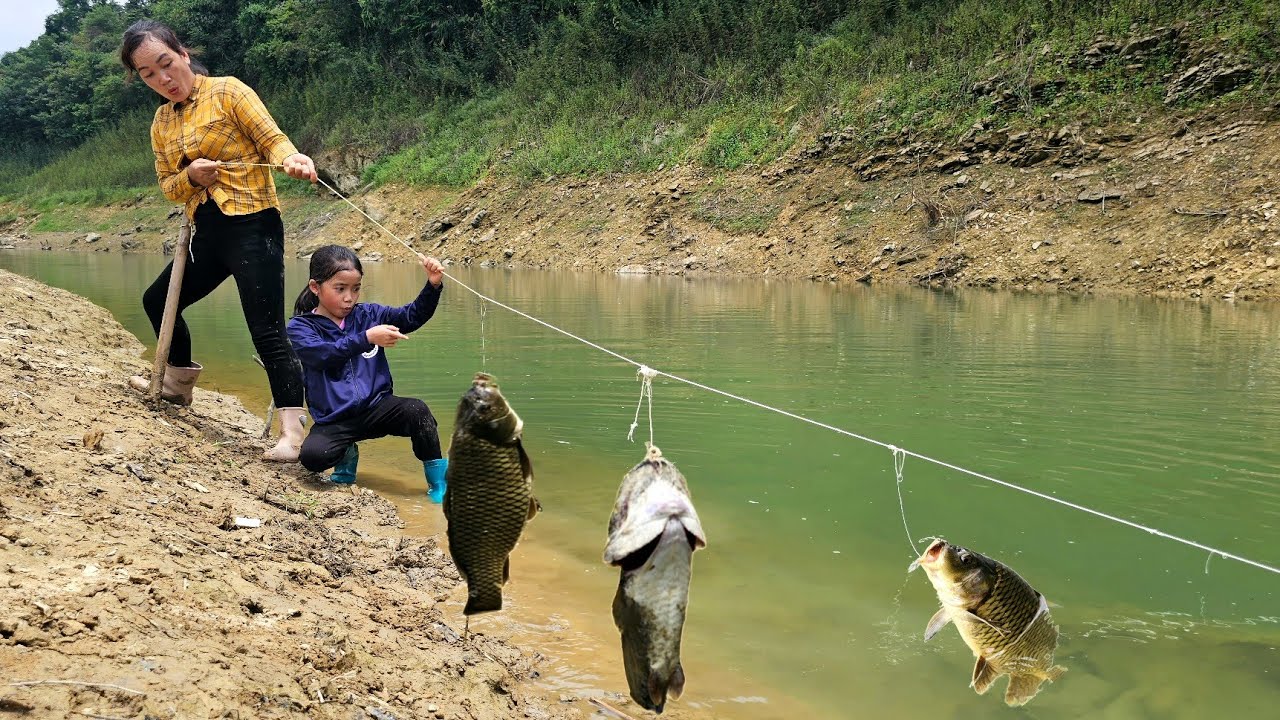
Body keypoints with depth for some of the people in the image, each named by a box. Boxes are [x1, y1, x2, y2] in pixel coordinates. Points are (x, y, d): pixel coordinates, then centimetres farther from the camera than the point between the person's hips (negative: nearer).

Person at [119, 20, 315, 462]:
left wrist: (291, 159, -36)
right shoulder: (162, 122, 14)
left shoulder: (227, 92, -5)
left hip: (252, 226, -8)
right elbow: (168, 187, 14)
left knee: (268, 333, -14)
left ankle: (292, 434, -15)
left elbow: (271, 138, -13)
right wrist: (191, 176, -9)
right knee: (158, 300, 23)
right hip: (208, 235, 8)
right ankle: (177, 383, 46)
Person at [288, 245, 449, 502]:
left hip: (376, 408, 2)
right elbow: (323, 354, -22)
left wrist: (433, 285, -17)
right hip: (333, 420, -2)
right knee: (312, 455, -30)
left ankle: (438, 479, -10)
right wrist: (366, 338, -34)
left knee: (416, 410, -27)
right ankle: (347, 455, 7)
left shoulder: (368, 315, 6)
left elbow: (412, 316, 1)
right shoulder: (300, 326, -3)